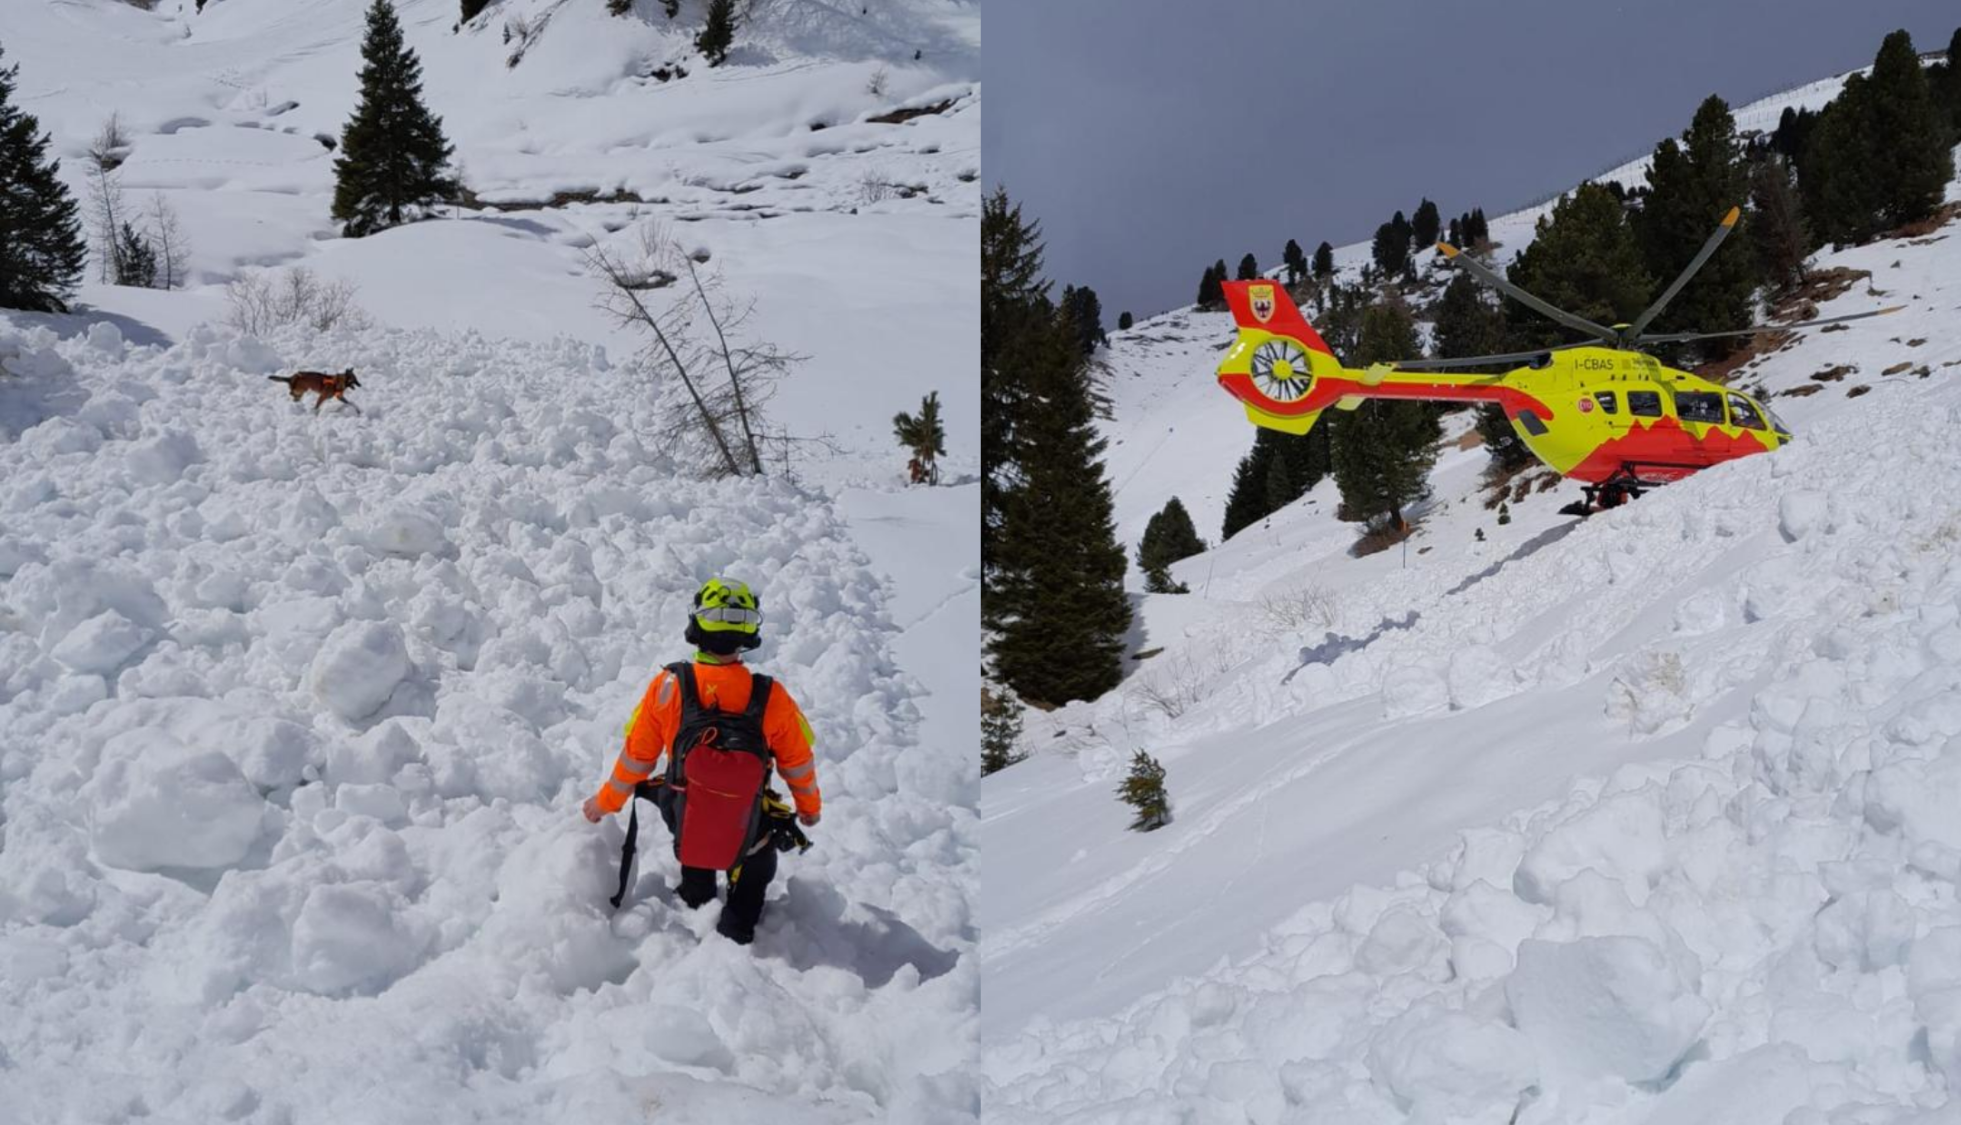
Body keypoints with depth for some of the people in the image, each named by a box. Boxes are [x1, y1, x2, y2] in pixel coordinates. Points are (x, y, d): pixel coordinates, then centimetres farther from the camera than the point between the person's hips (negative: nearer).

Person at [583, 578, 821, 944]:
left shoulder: (668, 688, -23)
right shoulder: (772, 699, -25)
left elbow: (637, 756, -9)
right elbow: (798, 763, -8)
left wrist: (606, 802, 9)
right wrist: (809, 806, 13)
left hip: (685, 822, 2)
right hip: (746, 833, -2)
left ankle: (696, 900, 58)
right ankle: (738, 924, 41)